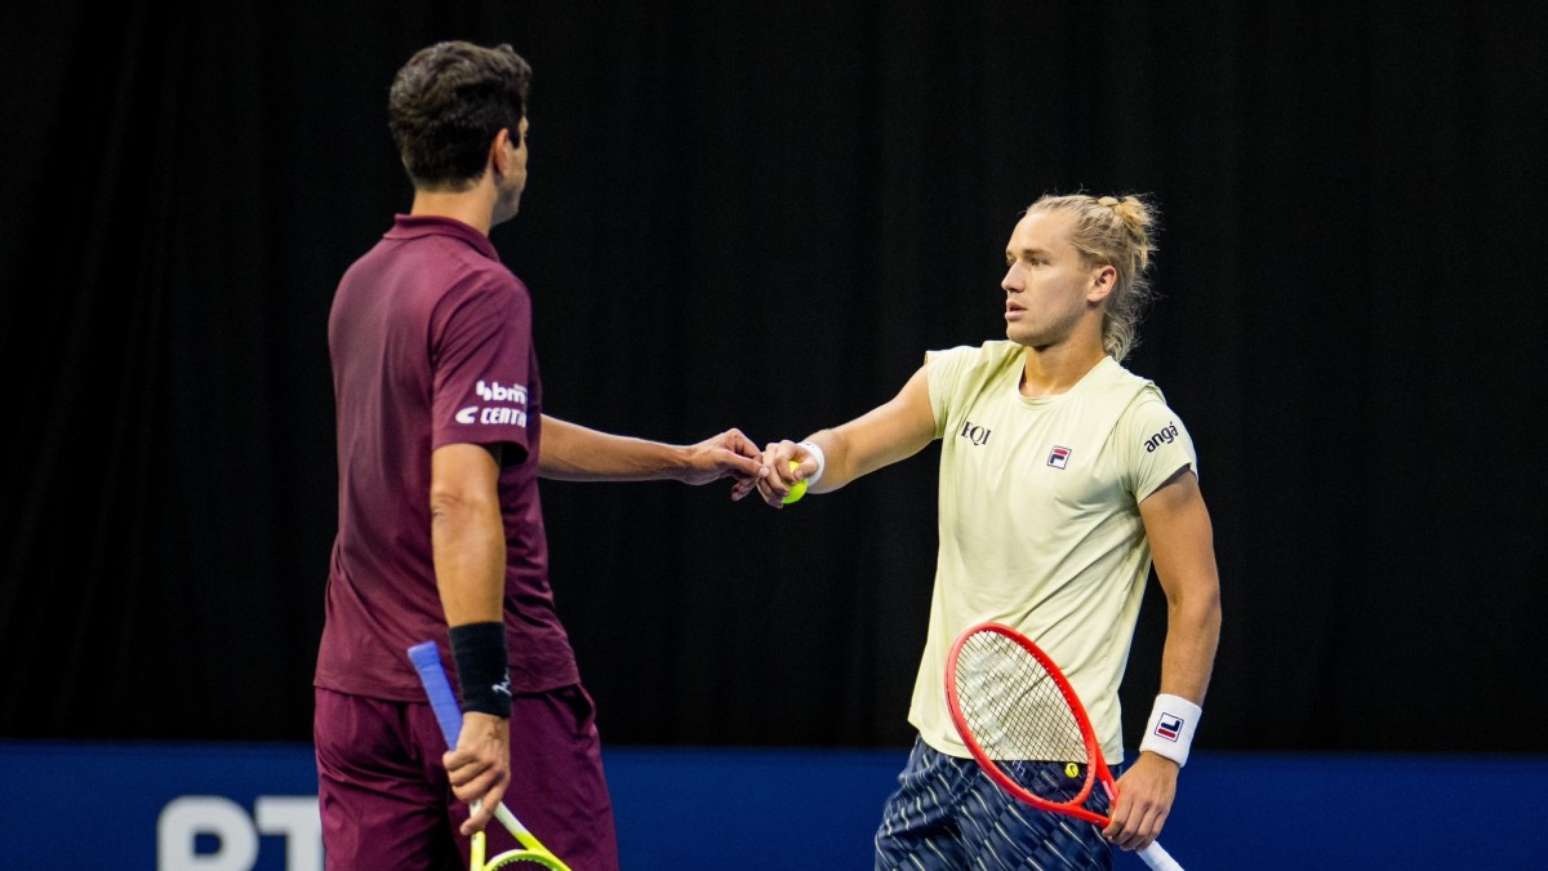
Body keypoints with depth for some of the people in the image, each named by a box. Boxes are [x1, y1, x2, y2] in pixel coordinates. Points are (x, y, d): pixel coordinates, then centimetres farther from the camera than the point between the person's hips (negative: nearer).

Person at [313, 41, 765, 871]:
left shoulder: (365, 281, 12)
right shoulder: (482, 292, -15)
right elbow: (461, 497, -25)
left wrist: (678, 459, 33)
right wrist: (484, 700, -28)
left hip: (358, 681, 7)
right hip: (495, 677, -7)